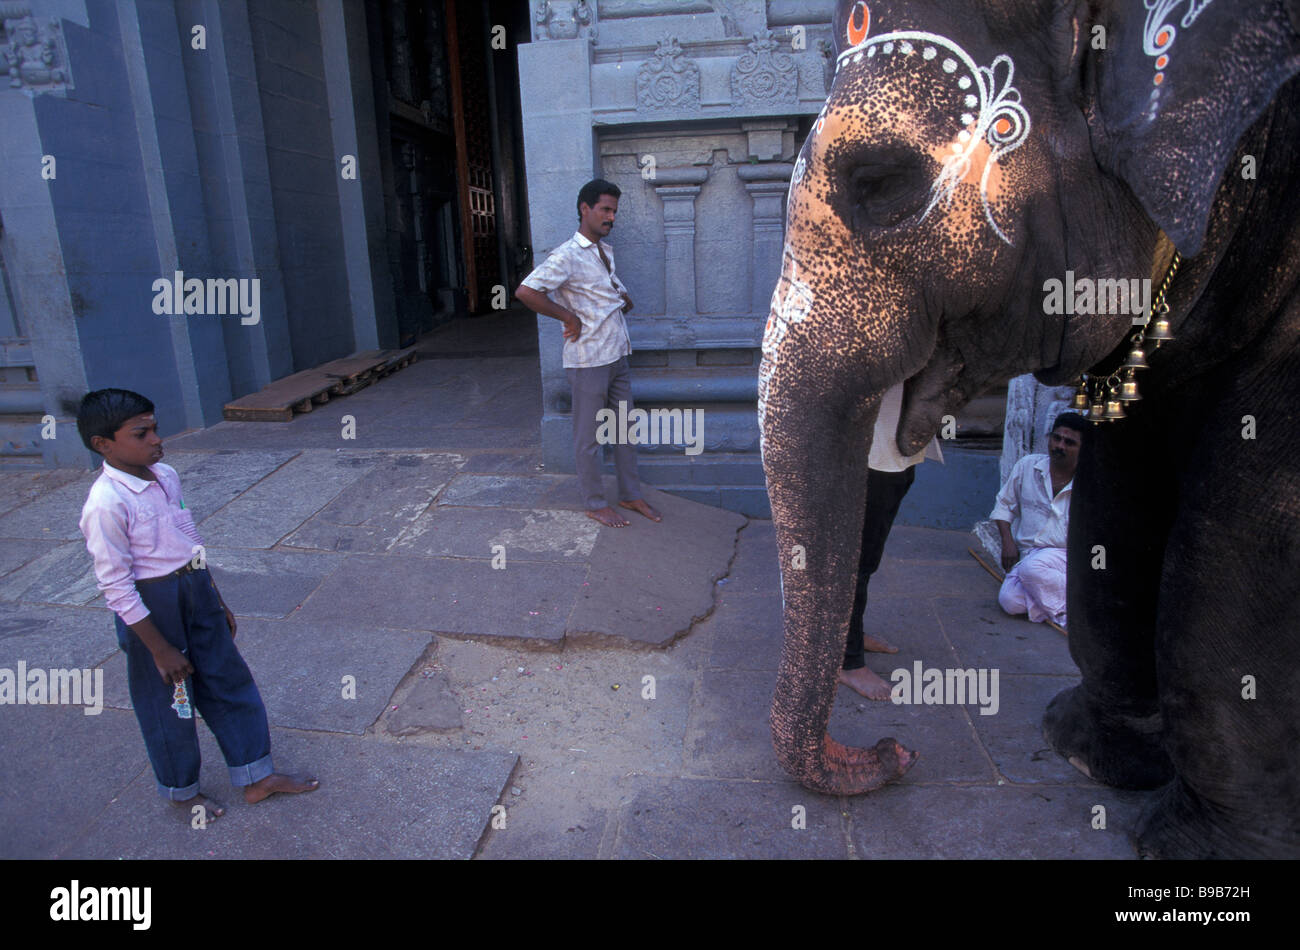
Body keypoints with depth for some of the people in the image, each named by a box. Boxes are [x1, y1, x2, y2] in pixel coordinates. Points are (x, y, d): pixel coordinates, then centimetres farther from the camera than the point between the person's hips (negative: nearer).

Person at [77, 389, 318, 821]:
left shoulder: (166, 476, 0)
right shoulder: (106, 504, -23)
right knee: (170, 703, 13)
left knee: (229, 680, 15)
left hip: (196, 591, 7)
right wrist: (160, 649, -15)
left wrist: (218, 602, 16)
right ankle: (181, 791, 39)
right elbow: (116, 586, -20)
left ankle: (257, 777, 31)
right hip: (152, 608, -7)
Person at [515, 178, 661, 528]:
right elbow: (525, 291, -25)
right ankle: (595, 504, 18)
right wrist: (569, 317, -18)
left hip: (616, 355, 9)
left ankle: (630, 495, 29)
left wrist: (622, 297, 13)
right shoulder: (568, 256, -15)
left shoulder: (606, 251, 12)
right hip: (588, 360, -8)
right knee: (589, 437, 5)